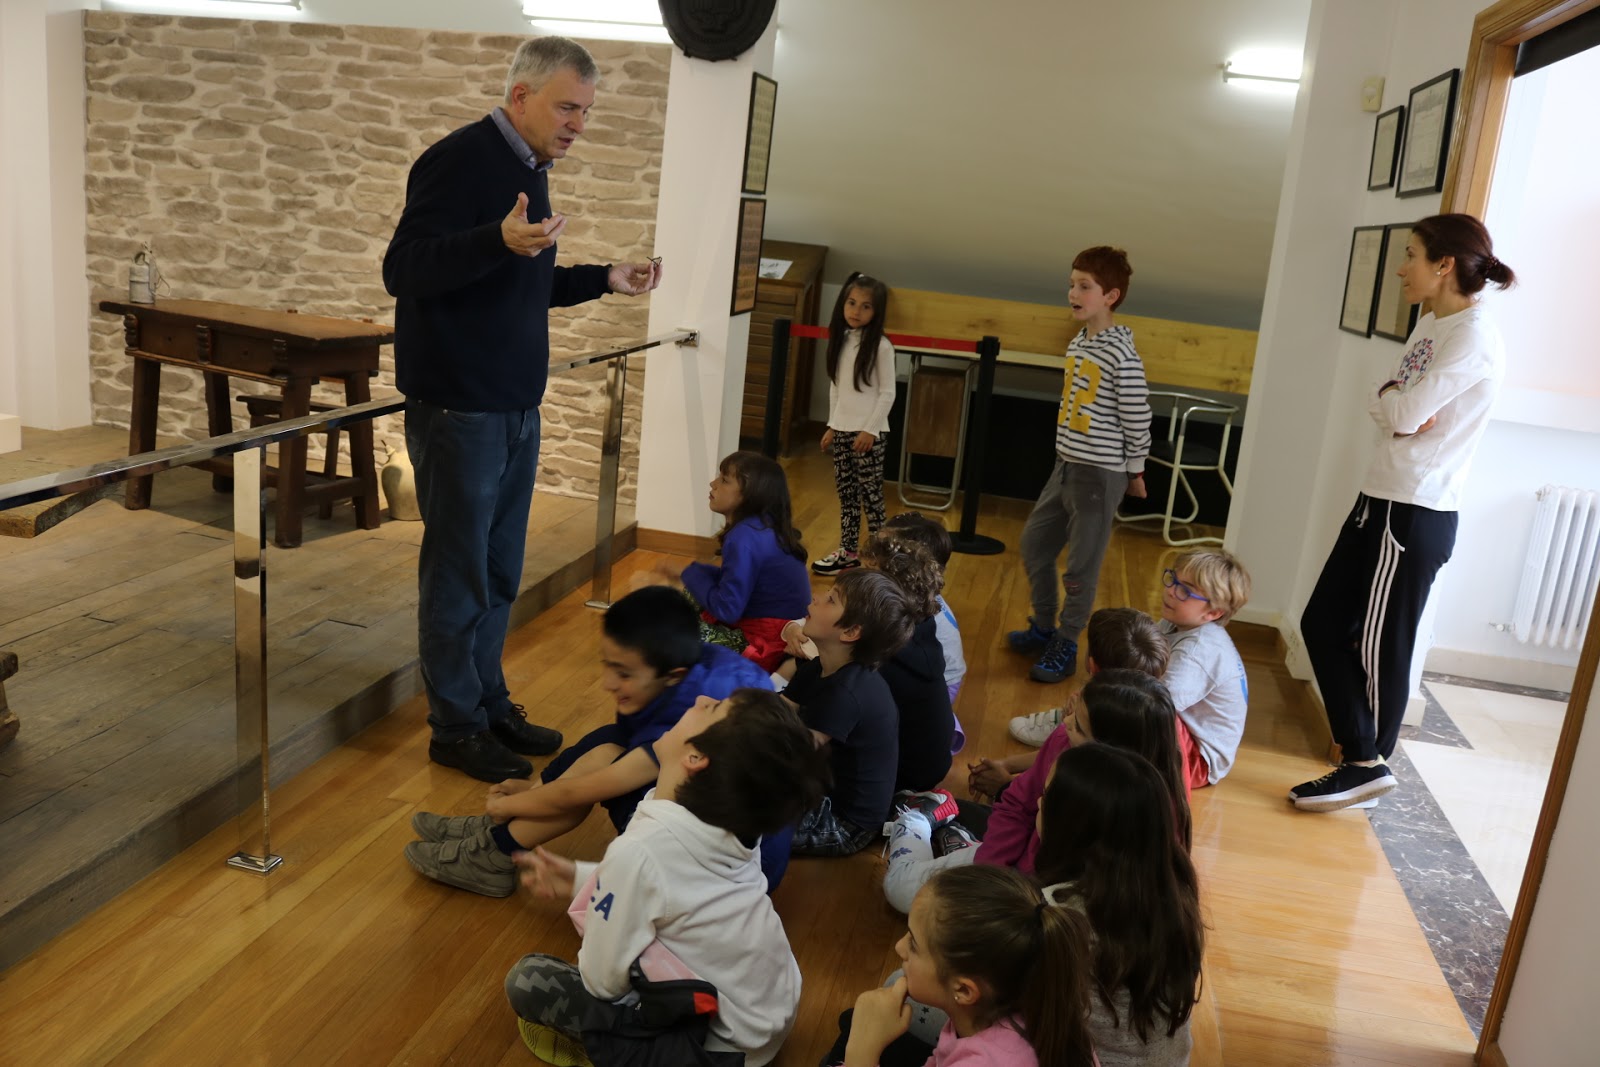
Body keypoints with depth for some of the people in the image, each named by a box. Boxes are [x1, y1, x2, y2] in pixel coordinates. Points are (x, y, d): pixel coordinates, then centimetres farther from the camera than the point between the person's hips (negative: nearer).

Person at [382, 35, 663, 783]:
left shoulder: (529, 170, 15)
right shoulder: (460, 161, -13)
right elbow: (403, 270, -22)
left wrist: (605, 280, 14)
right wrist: (500, 240, -36)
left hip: (516, 410, 9)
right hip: (459, 410, -9)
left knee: (499, 574, 16)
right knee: (458, 575, 2)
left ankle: (490, 705, 29)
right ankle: (456, 728, 15)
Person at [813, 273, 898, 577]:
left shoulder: (881, 346, -10)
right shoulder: (841, 340, 8)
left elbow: (887, 393, -11)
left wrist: (870, 429, -15)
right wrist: (832, 425, 12)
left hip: (868, 431, -6)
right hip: (841, 429, 6)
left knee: (871, 494, -3)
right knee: (846, 493, 11)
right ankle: (848, 552, 19)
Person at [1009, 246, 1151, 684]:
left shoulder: (1122, 356, -19)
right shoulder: (1078, 343, 7)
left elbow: (1137, 420, -13)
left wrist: (1135, 471, -4)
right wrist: (1068, 458, 19)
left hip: (1099, 475, -9)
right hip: (1065, 466, 9)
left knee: (1081, 567, 3)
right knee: (1034, 545, 17)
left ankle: (1065, 648, 18)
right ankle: (1044, 628, 35)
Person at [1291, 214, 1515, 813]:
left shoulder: (1473, 336, -15)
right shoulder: (1430, 326, 15)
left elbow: (1403, 413, -22)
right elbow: (1386, 409, 10)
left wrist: (1388, 400, -1)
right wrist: (1397, 403, -12)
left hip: (1415, 514, -10)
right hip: (1381, 500, 10)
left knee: (1379, 646, 1)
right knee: (1323, 625, 10)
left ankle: (1368, 765, 17)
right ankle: (1362, 758, 19)